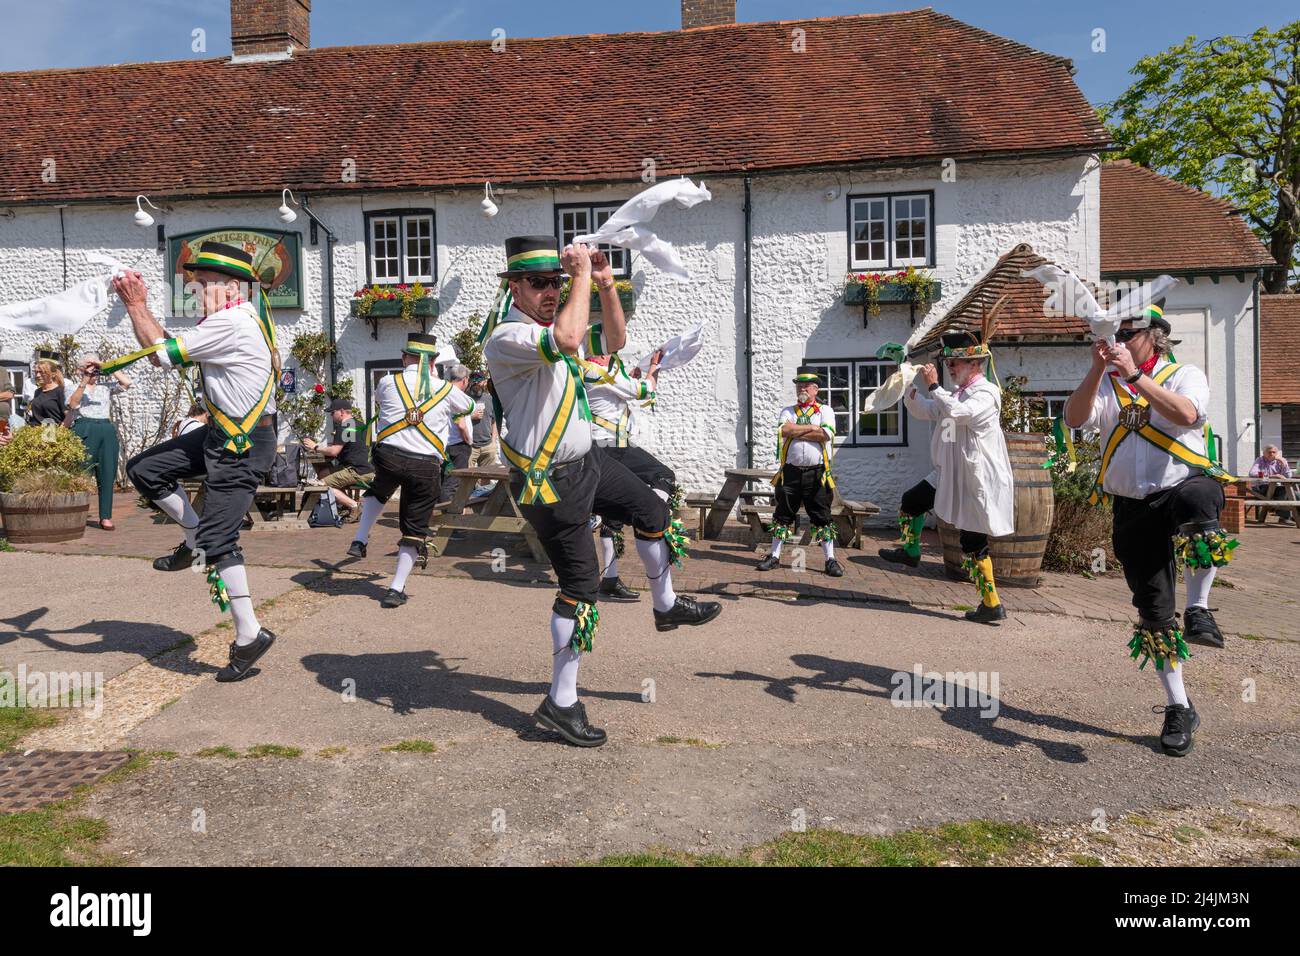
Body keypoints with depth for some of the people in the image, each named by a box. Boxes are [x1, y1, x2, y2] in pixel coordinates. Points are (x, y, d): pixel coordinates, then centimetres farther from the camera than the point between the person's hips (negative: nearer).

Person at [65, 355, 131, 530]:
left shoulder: (106, 386, 19)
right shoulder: (73, 386, 14)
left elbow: (126, 383, 2)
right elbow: (73, 404, -6)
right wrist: (84, 382, -13)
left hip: (107, 431, 3)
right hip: (84, 430, -3)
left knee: (107, 474, -1)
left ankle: (106, 517, 2)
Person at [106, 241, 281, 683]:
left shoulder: (229, 323, -21)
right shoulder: (241, 317, 11)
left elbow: (161, 352, -13)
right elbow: (172, 346, 15)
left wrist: (137, 305, 0)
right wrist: (138, 304, 8)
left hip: (243, 446, -10)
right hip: (224, 434, 10)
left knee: (218, 539, -7)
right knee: (144, 469, 13)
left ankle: (250, 634, 2)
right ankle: (195, 541, 23)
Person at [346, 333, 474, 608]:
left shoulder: (386, 383, 4)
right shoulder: (447, 389, 4)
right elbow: (469, 407, 25)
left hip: (388, 454, 2)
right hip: (426, 465, -1)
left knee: (378, 491, 36)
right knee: (414, 528, 9)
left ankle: (360, 541, 29)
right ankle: (396, 589, 8)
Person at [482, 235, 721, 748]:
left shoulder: (549, 323, 10)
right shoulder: (506, 336, -21)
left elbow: (612, 340, 18)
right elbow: (568, 340, -40)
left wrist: (605, 285, 3)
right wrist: (583, 275, -27)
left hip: (586, 460, 9)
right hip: (550, 481, -9)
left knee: (654, 514, 18)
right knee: (580, 584, -5)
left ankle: (666, 605, 44)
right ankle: (560, 703, 8)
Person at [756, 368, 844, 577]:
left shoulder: (825, 410, 6)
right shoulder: (788, 411, 12)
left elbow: (826, 435, -13)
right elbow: (784, 429, -11)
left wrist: (796, 432, -8)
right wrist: (812, 428, -9)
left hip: (817, 473, -2)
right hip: (790, 471, 2)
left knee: (822, 517, 1)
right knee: (783, 515, 7)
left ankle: (830, 560, 7)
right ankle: (774, 556, 17)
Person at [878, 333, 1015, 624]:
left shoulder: (986, 393, -13)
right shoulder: (956, 393, 14)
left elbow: (958, 413, -32)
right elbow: (925, 411, 16)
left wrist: (933, 385, -23)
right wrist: (910, 387, -1)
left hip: (976, 481, -8)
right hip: (950, 474, 8)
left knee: (973, 545, -3)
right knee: (910, 501, 13)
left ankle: (992, 605, 7)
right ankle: (910, 551, 32)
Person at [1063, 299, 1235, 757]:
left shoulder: (1185, 375, 5)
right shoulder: (1106, 385, 14)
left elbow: (1185, 414, -17)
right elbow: (1074, 419, -5)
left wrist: (1134, 375, -22)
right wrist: (1097, 370, -15)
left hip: (1183, 485, -3)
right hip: (1132, 509, 3)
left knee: (1195, 500, -43)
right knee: (1154, 612, 4)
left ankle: (1199, 608, -27)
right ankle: (1179, 709, 17)